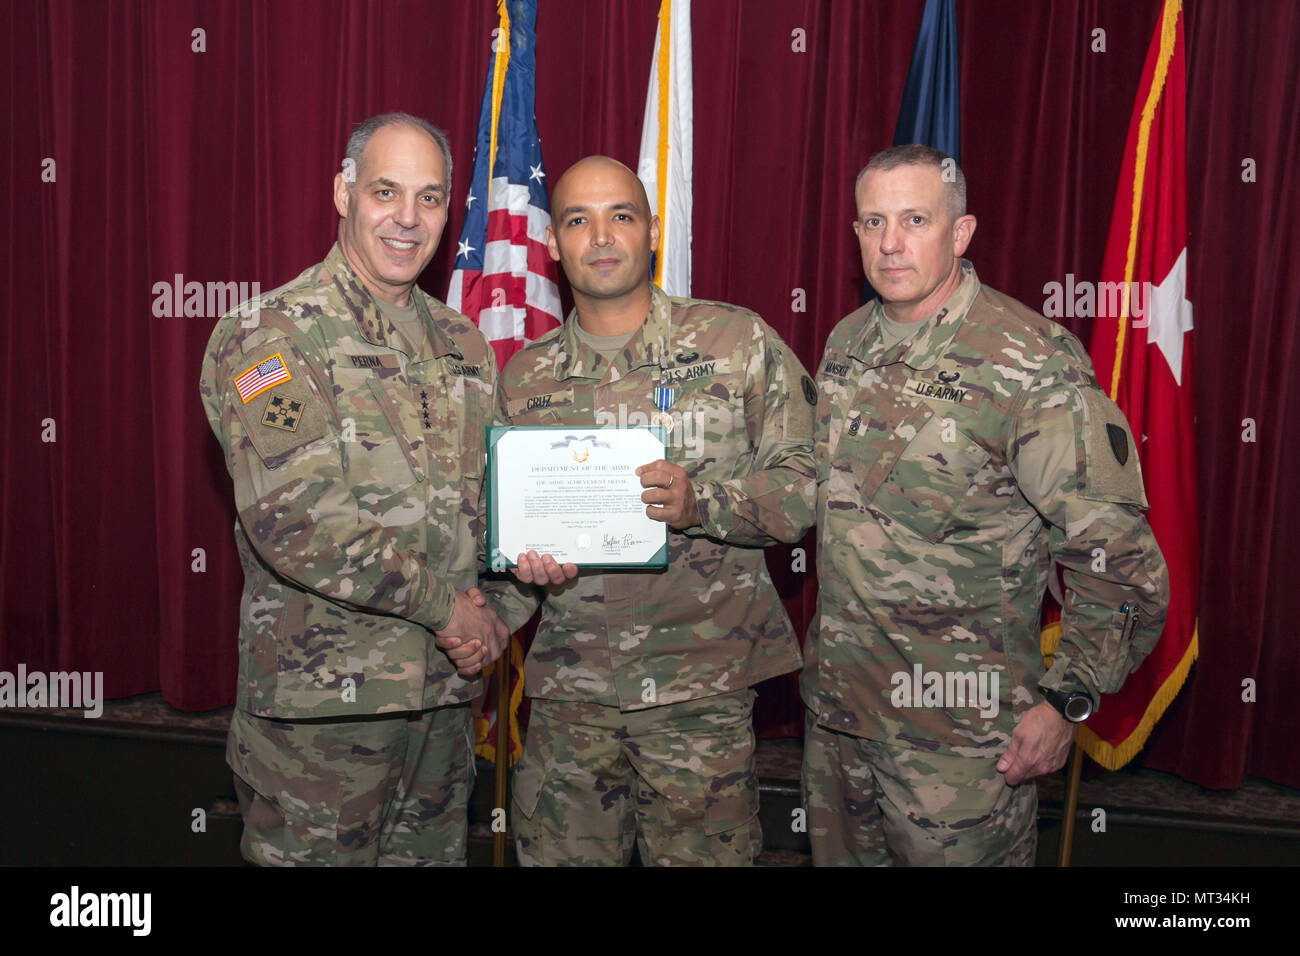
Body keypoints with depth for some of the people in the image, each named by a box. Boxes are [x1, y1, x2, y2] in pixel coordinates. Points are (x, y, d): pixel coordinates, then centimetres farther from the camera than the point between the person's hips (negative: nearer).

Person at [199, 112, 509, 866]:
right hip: (321, 701, -6)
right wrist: (445, 604, -16)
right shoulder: (268, 336, -9)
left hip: (446, 689, 6)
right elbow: (292, 521, -20)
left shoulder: (461, 341, 10)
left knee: (435, 851, 18)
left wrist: (490, 599, -4)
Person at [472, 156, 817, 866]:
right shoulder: (525, 376, 8)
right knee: (558, 854, 11)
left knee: (700, 855, 6)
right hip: (568, 684, 3)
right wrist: (523, 570, -7)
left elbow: (808, 484, -4)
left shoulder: (739, 342, -2)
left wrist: (701, 503, -21)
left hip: (699, 687, -2)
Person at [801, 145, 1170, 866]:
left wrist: (1065, 700, -15)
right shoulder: (847, 343, 5)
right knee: (839, 853, 21)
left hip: (958, 727, -6)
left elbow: (1117, 555, -15)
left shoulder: (1031, 364, -17)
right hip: (835, 703, 6)